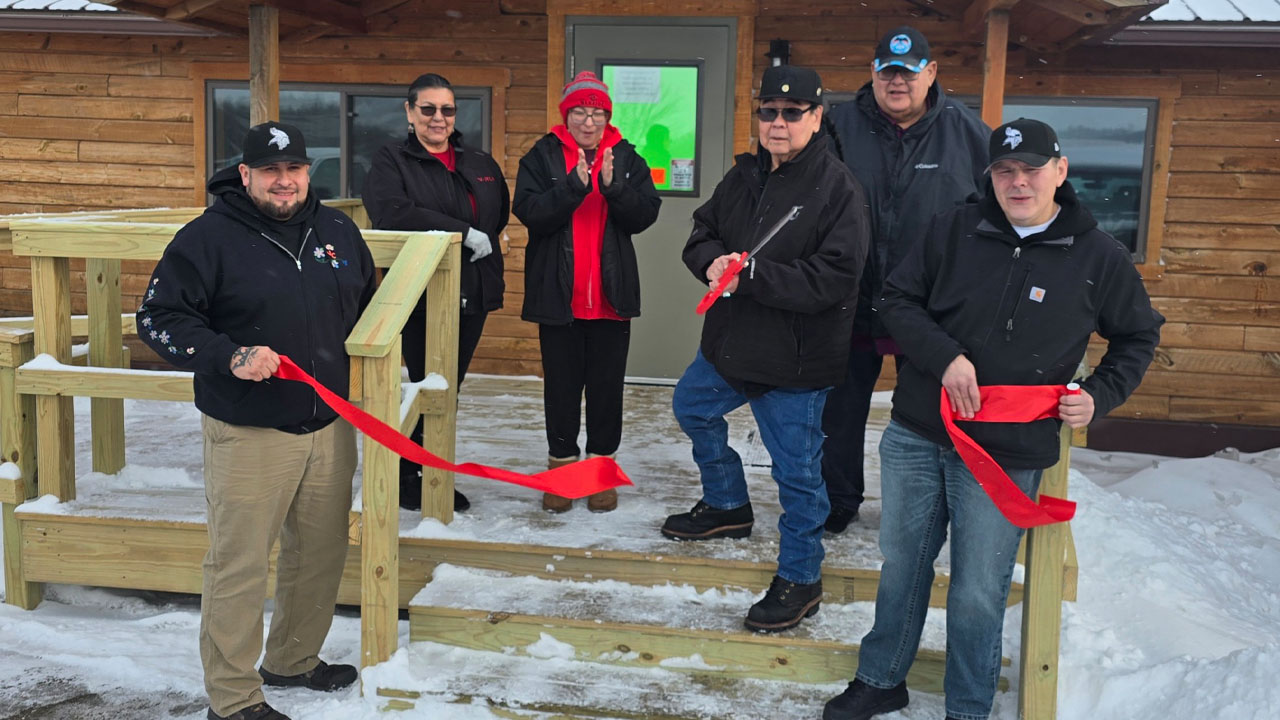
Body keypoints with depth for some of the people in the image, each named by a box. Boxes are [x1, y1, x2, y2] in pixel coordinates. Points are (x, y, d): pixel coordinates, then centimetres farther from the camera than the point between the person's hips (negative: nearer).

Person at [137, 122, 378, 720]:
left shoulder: (338, 231, 9)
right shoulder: (208, 237, -8)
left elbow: (368, 304, 23)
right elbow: (159, 319, -9)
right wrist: (229, 357, -22)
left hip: (331, 426, 6)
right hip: (249, 434, -5)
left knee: (321, 552, 16)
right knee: (238, 565, 0)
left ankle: (294, 660, 37)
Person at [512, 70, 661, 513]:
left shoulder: (626, 158, 6)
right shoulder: (542, 156, 0)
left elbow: (644, 215, -5)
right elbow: (530, 211, -14)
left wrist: (614, 186, -22)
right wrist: (575, 184, -26)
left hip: (611, 294, 1)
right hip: (558, 293, -1)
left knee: (607, 384, 8)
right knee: (561, 385, 8)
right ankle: (561, 465, 22)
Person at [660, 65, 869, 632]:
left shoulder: (837, 187, -16)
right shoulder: (744, 175, 7)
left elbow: (833, 278, -25)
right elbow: (701, 233, 13)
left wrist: (750, 275, -27)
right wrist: (713, 261, -12)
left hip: (796, 358, -8)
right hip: (731, 342, 8)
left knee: (796, 469, 1)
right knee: (692, 409, 28)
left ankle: (800, 580, 19)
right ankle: (728, 506, 49)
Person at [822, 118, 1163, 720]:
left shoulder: (1100, 258, -2)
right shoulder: (953, 231, -1)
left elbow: (1137, 337, 12)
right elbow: (898, 299, 3)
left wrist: (1099, 395, -4)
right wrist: (944, 356, -13)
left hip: (1008, 453, -2)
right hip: (915, 435, 2)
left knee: (978, 591, 5)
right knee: (901, 564, 16)